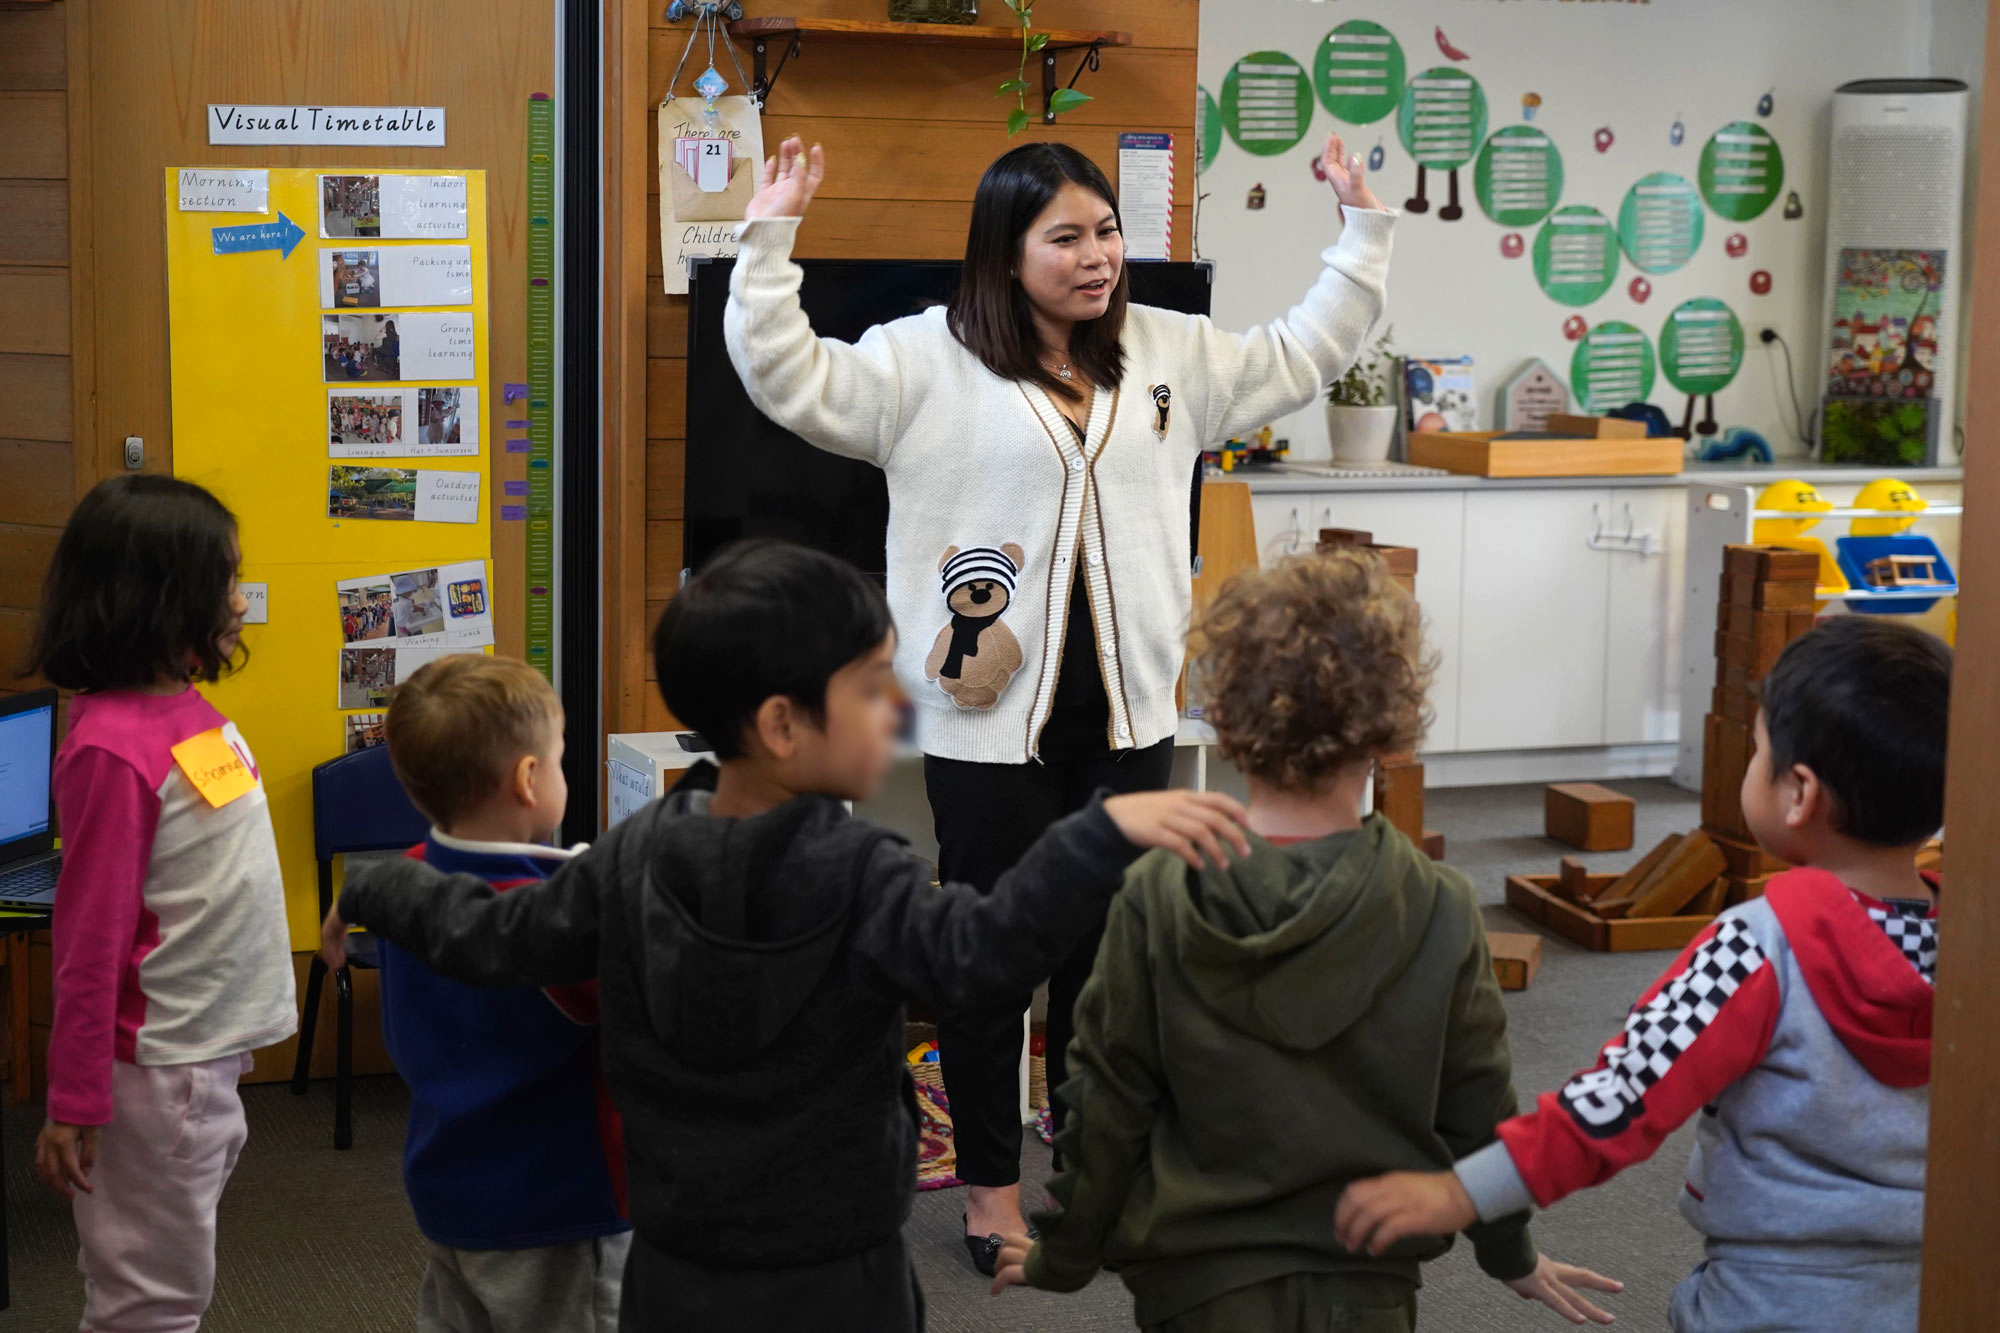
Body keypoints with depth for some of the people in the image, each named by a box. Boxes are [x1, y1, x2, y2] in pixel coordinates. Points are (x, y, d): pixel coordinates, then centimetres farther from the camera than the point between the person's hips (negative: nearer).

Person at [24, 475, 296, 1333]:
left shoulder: (190, 710, 4)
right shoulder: (115, 747, -21)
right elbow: (92, 937, -19)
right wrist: (76, 1103, -15)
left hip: (212, 1049, 8)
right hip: (157, 1069, -8)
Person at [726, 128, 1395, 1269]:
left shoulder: (1168, 354, 8)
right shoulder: (928, 360, -7)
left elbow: (1307, 356, 17)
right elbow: (789, 376, -15)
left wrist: (1363, 234, 12)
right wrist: (771, 243, -23)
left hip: (1129, 714, 5)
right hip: (990, 717, -4)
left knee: (1111, 948, 15)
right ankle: (993, 1189, 22)